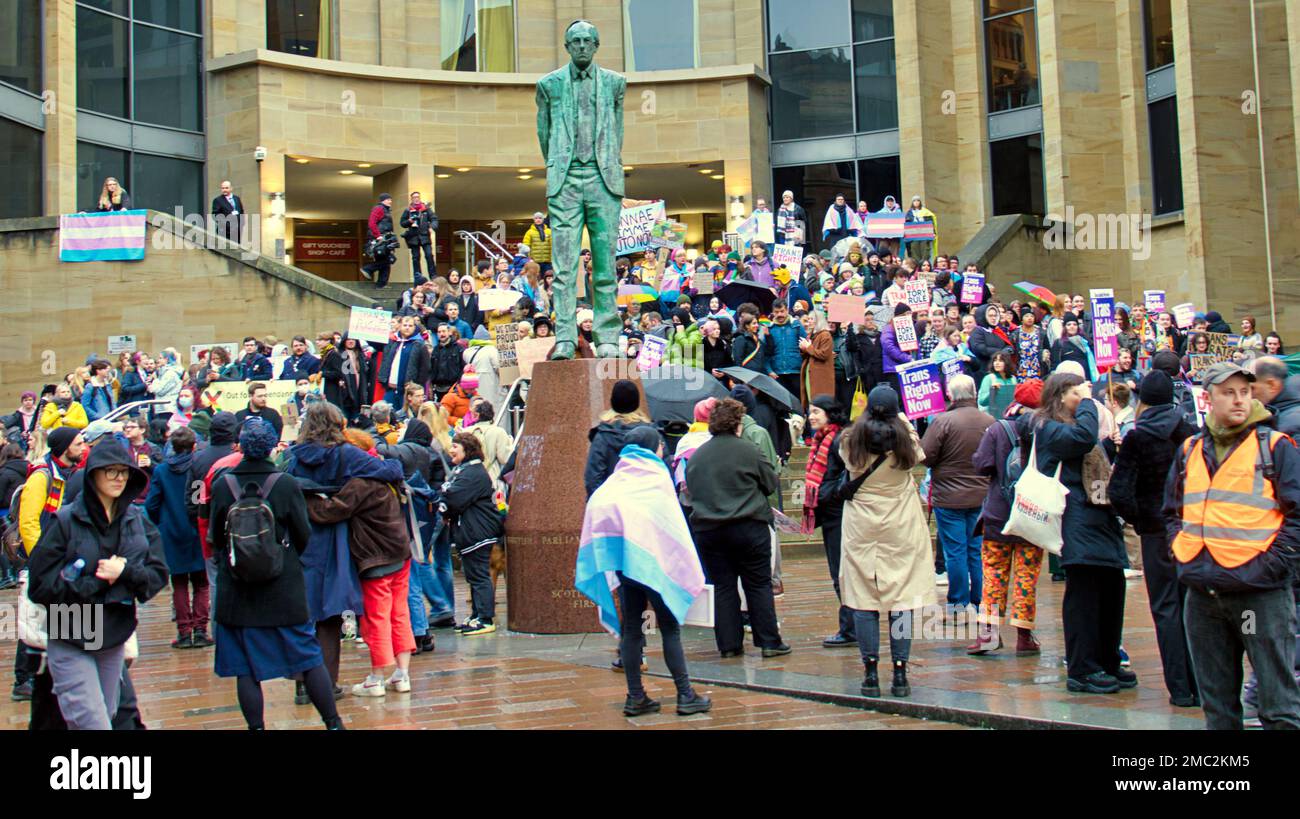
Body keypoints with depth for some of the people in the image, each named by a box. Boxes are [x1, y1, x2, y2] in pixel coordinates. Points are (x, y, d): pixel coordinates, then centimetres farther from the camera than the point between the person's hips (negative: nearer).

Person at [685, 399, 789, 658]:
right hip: (748, 527, -4)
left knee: (723, 587, 9)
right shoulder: (747, 450, -8)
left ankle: (729, 644, 9)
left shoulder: (697, 455, 5)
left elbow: (690, 490, 13)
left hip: (706, 528, 4)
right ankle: (769, 642, 5)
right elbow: (772, 483, 0)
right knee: (759, 585, 5)